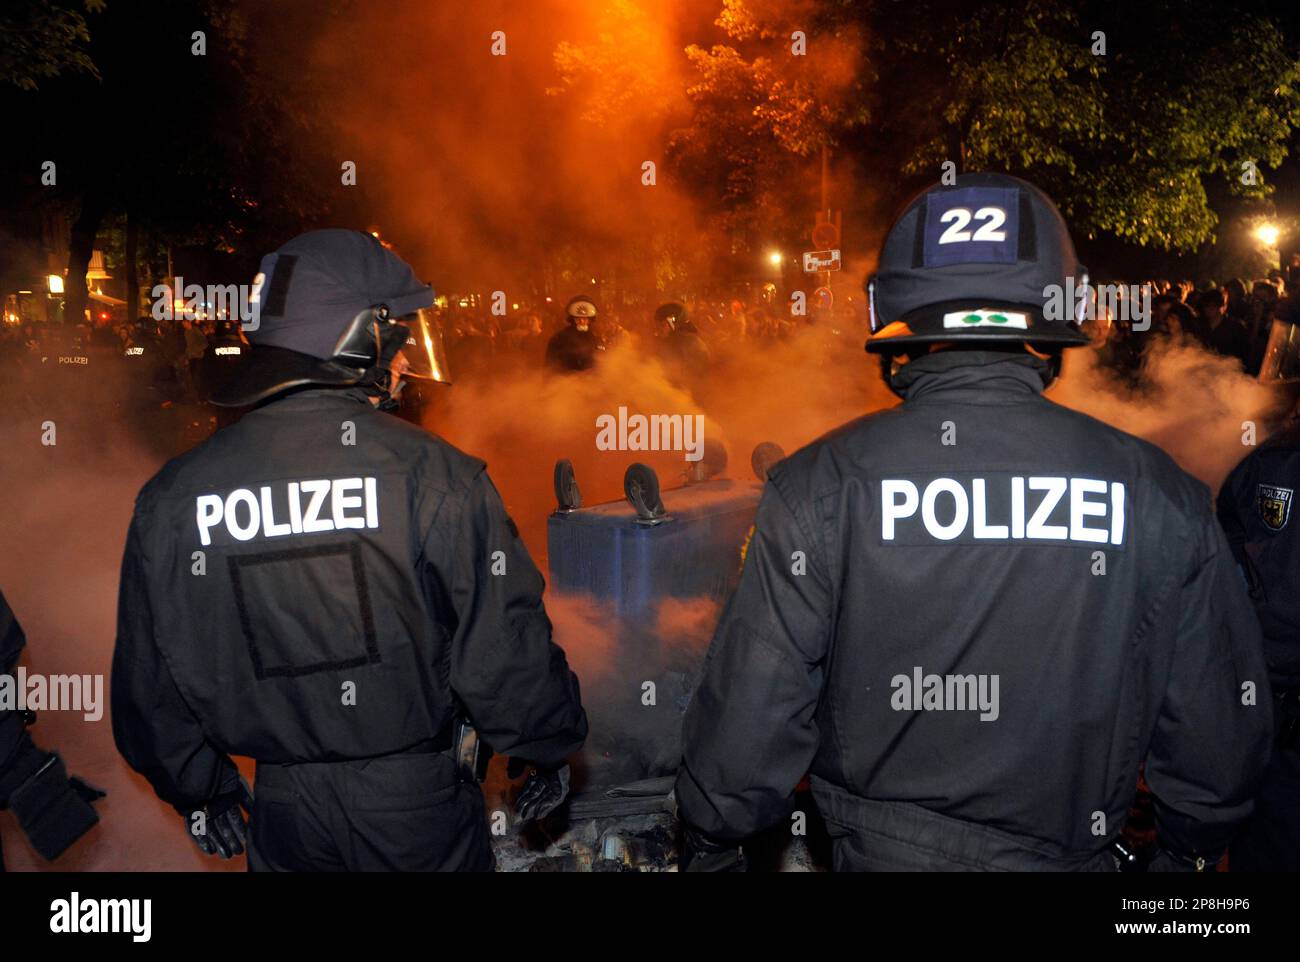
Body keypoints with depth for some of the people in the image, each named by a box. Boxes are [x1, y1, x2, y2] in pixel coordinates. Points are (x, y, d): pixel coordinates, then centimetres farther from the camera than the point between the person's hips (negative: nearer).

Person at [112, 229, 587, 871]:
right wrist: (549, 748, 2)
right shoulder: (434, 477, -20)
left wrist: (197, 791, 18)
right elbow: (504, 647, -16)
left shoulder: (171, 497, -7)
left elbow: (149, 680, 2)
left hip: (284, 818, 3)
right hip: (419, 811, -3)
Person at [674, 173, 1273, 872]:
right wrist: (1189, 847, 18)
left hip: (879, 850, -2)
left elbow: (751, 705, -13)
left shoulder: (820, 485, -17)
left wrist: (710, 844, 4)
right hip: (1076, 853, 2)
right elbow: (1220, 723, 0)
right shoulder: (1160, 492, -9)